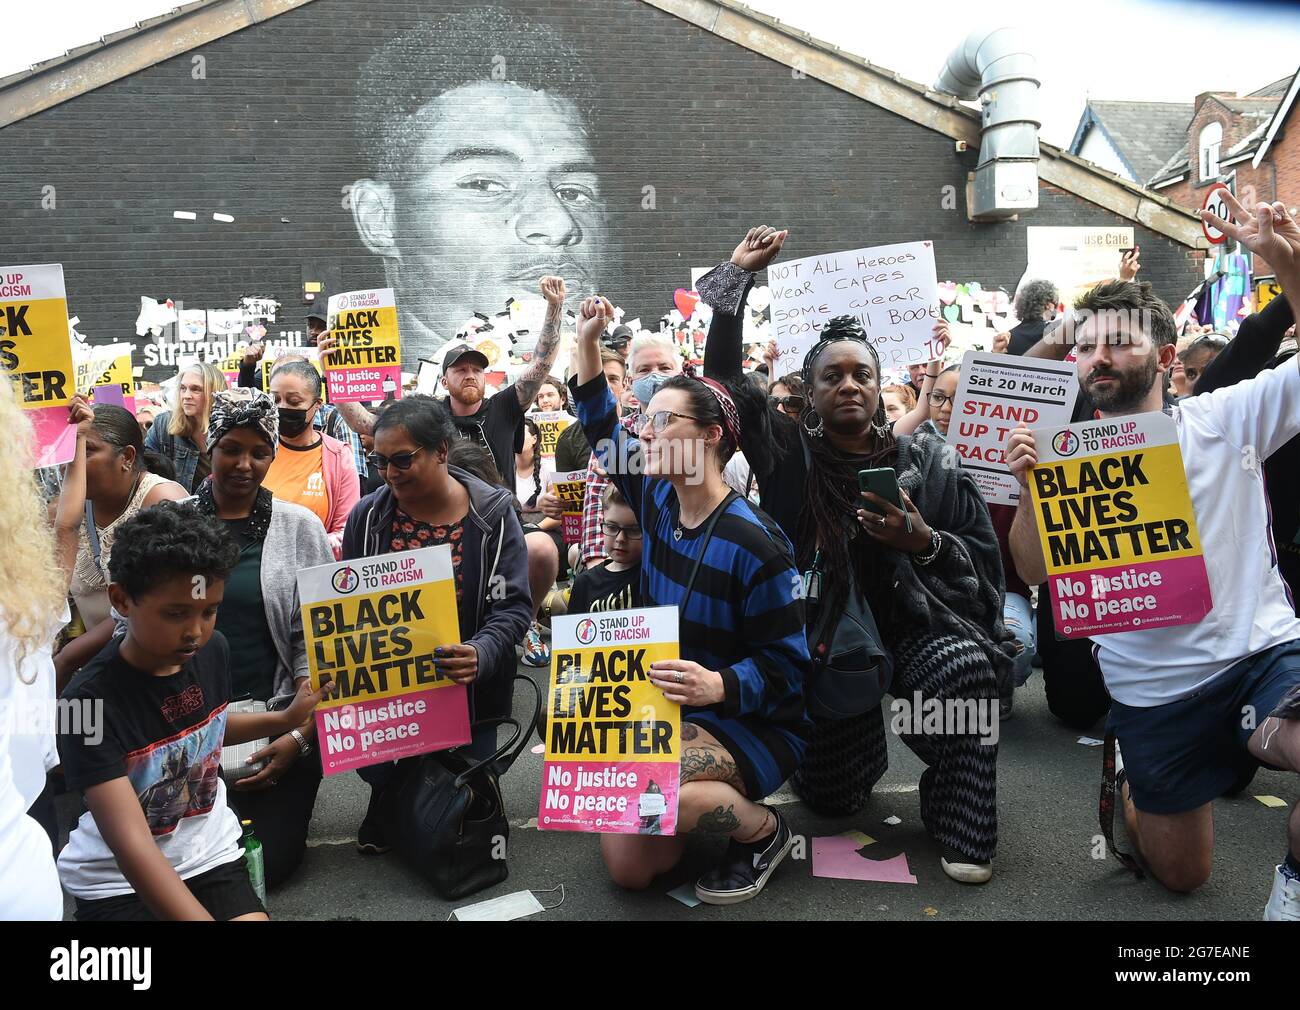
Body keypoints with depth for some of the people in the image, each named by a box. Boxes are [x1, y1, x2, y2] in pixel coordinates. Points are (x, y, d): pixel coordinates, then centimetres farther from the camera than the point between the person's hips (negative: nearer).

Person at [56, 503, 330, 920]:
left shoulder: (213, 651, -7)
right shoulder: (90, 701, -25)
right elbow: (130, 845, -31)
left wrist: (286, 719, 8)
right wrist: (198, 916, -39)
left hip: (209, 854, 4)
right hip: (117, 882, -4)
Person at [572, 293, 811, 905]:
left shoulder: (753, 544, -21)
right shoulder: (657, 500, -1)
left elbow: (784, 667, -18)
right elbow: (602, 431, 13)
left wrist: (719, 686, -37)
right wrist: (587, 341, 7)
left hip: (752, 724, -6)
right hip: (668, 711, 6)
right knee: (631, 868, -9)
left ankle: (763, 829, -6)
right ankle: (699, 799, 22)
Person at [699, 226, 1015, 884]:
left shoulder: (926, 463, -2)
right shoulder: (788, 454, -1)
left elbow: (985, 563, -1)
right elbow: (723, 380, -5)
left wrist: (922, 543, -21)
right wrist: (738, 275, -7)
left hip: (913, 625, 0)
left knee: (966, 665, -34)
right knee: (830, 797, 5)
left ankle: (960, 826, -8)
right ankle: (862, 731, 42)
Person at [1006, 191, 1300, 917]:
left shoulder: (1227, 419, -3)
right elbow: (1036, 573, -7)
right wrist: (1028, 490, -25)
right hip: (1156, 691, 1)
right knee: (1183, 875, 15)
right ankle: (1130, 785, 48)